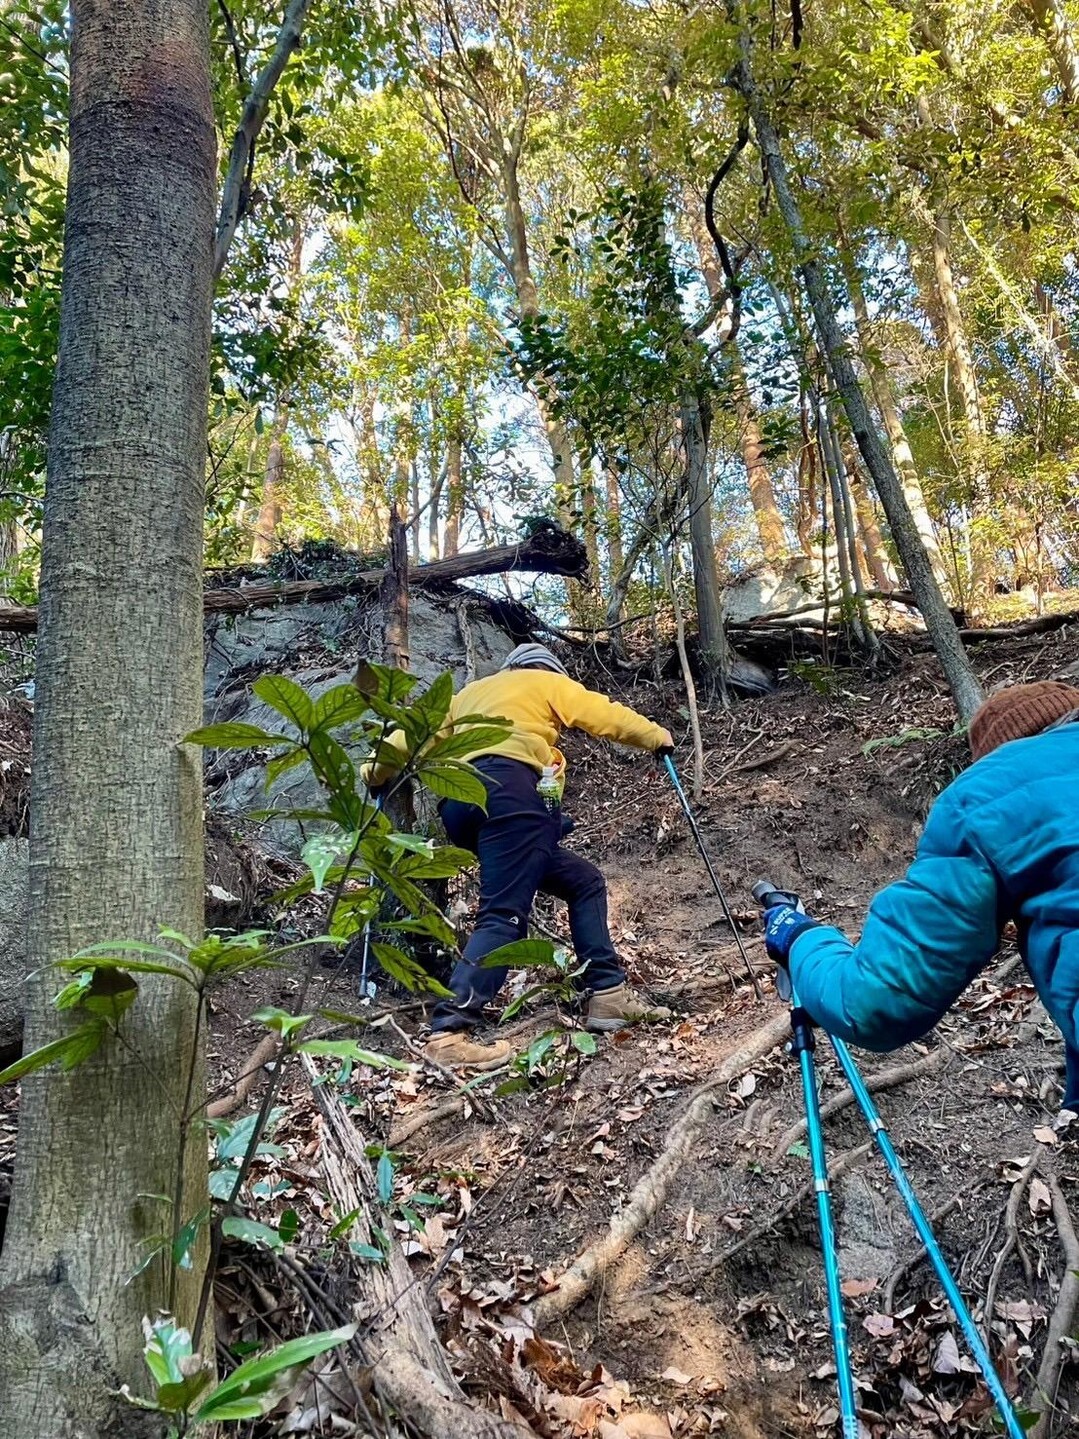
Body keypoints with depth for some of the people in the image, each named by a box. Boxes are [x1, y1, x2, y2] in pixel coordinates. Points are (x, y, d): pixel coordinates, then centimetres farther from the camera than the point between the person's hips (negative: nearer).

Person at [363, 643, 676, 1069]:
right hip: (506, 788, -7)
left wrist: (376, 772, 39)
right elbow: (605, 715, 15)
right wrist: (656, 736, 27)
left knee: (583, 881, 16)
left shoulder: (469, 693, 37)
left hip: (457, 803, 7)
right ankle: (449, 1031, -31)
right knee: (504, 914, -17)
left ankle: (608, 995, 11)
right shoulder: (547, 682, 23)